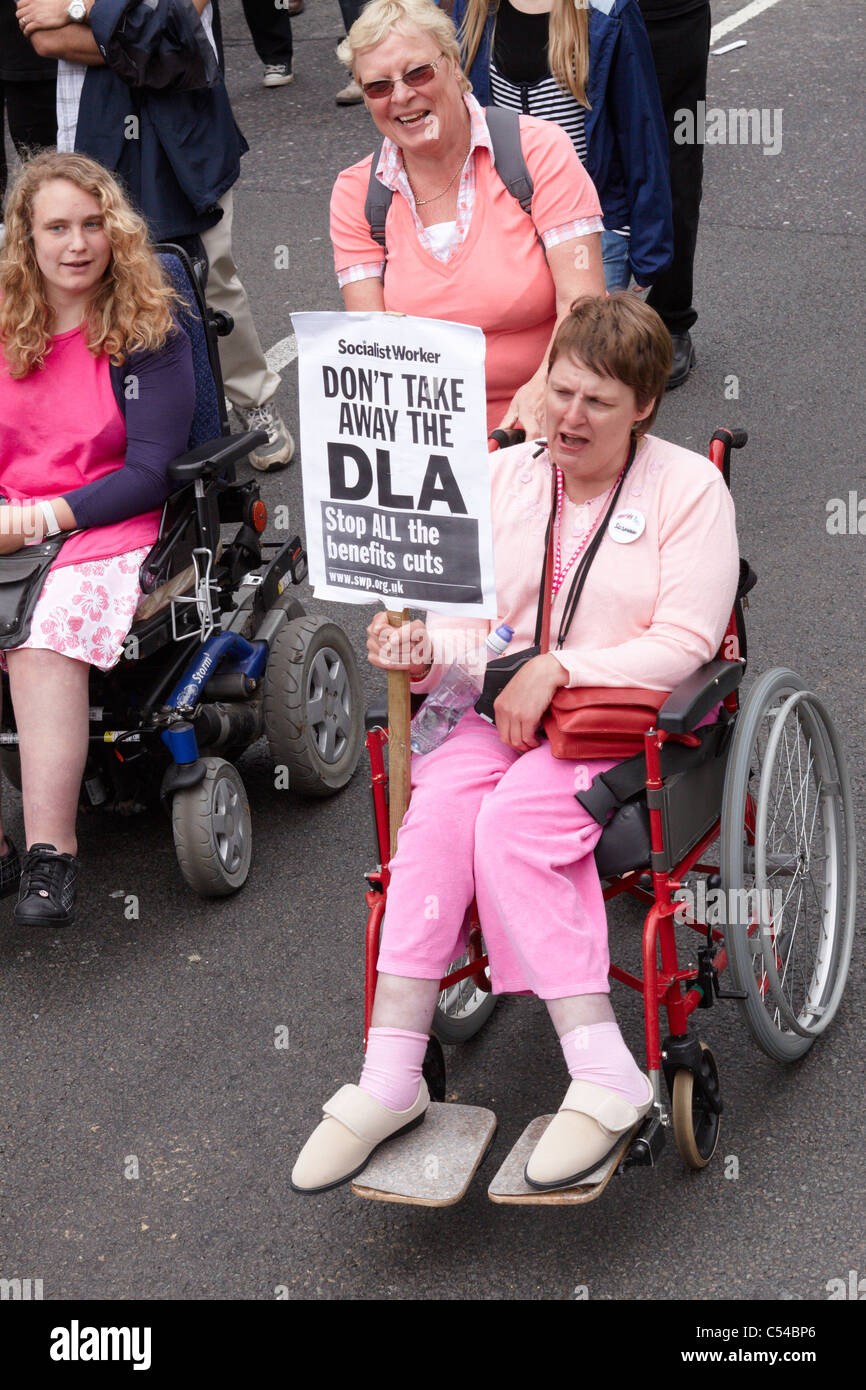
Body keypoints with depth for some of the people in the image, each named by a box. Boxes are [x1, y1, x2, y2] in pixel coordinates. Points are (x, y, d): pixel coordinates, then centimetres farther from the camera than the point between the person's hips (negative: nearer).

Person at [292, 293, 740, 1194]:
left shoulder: (689, 488, -1)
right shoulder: (501, 478, 12)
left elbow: (684, 644, -9)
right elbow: (473, 624, 10)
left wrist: (557, 668, -17)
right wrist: (424, 648, -13)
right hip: (507, 711, 4)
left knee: (510, 823, -31)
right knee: (437, 806, -28)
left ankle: (603, 1077, -28)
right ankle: (391, 1077, -30)